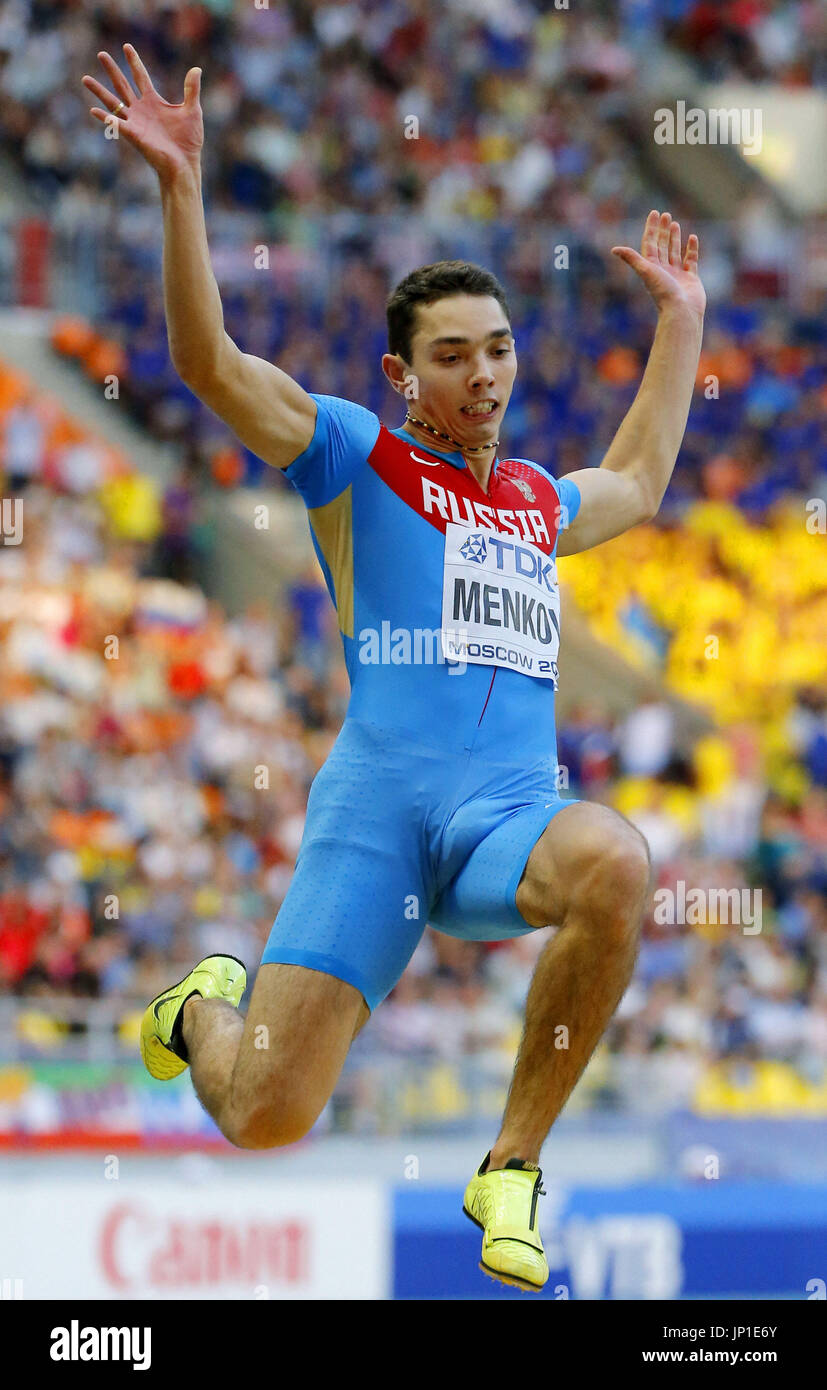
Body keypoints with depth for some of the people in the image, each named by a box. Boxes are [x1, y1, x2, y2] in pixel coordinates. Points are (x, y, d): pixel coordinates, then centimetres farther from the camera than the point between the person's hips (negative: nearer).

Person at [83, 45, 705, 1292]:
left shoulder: (538, 498, 24)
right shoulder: (355, 456, 9)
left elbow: (639, 481, 47)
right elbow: (210, 363, -2)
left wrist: (680, 315, 47)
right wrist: (180, 187, -9)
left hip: (513, 815, 4)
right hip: (377, 811, -3)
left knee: (615, 864, -35)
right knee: (264, 1118, -12)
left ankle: (512, 1168, -19)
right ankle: (204, 1007, 30)